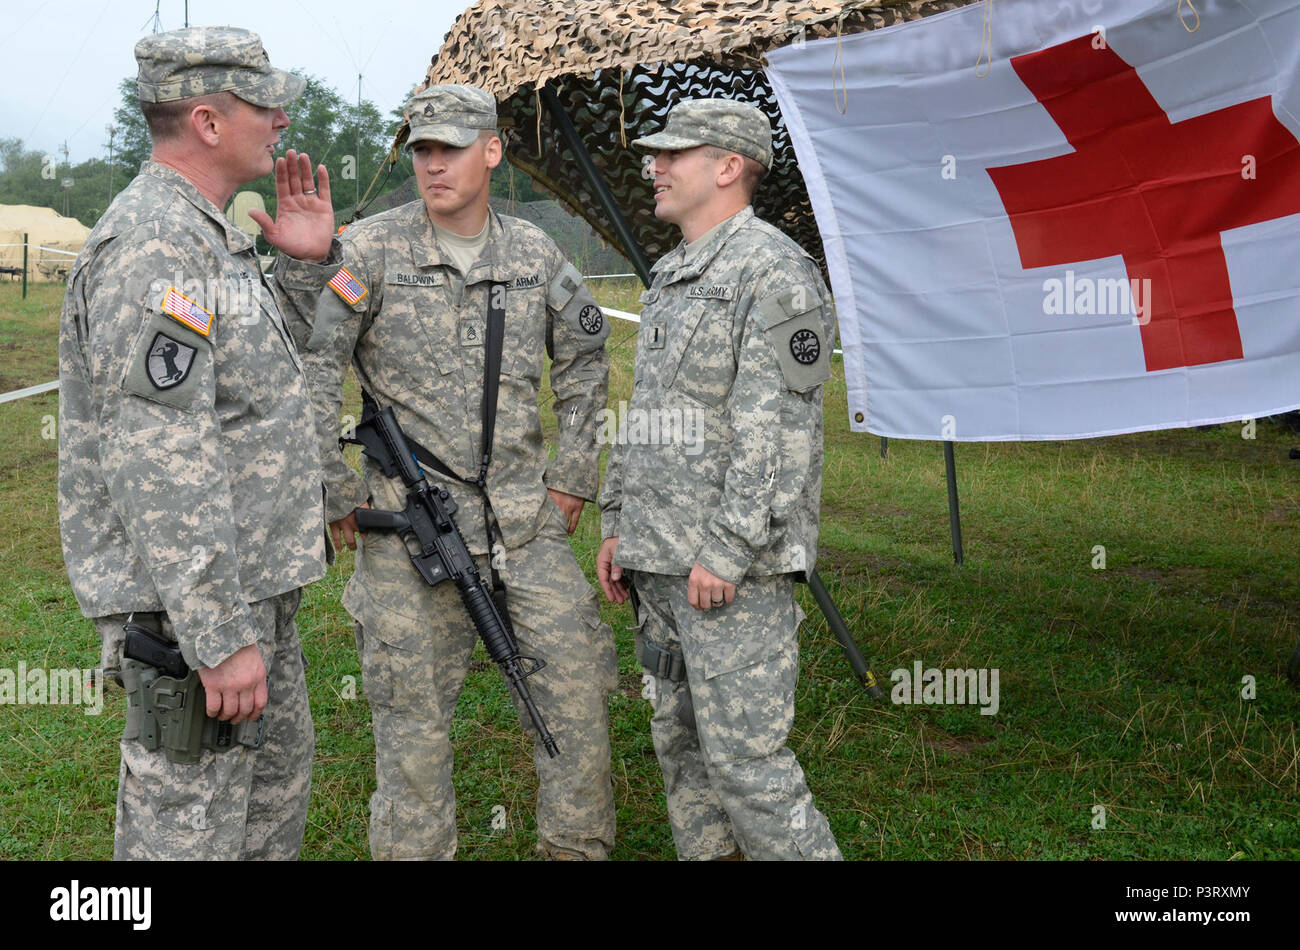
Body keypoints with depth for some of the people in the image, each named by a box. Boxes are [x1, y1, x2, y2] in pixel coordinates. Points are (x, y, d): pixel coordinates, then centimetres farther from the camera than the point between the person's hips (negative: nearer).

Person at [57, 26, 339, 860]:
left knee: (279, 779, 23)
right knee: (190, 826, 1)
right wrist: (220, 637, -27)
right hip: (190, 603, -10)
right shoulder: (153, 246, -21)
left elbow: (255, 359, 27)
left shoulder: (205, 232, 12)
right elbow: (163, 470, -27)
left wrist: (308, 264, 11)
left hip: (254, 587, 10)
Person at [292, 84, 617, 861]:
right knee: (414, 708, 5)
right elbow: (307, 370, -6)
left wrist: (574, 475, 12)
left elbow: (585, 360, 18)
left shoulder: (535, 253, 6)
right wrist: (339, 497, -6)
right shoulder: (371, 250, -5)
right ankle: (414, 848, 22)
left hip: (527, 519, 3)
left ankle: (581, 845, 21)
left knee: (578, 682, 4)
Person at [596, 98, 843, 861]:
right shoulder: (672, 276, 18)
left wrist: (727, 551, -22)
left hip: (732, 566, -9)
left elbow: (779, 427, -20)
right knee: (681, 741, 16)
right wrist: (619, 525, 18)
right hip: (659, 564, 10)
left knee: (745, 756, -7)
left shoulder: (774, 271, -13)